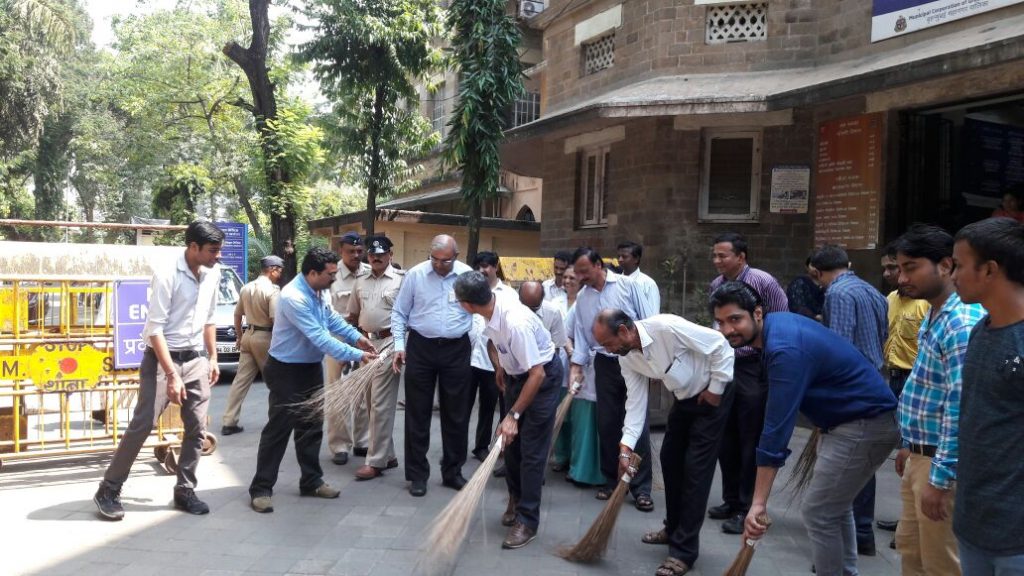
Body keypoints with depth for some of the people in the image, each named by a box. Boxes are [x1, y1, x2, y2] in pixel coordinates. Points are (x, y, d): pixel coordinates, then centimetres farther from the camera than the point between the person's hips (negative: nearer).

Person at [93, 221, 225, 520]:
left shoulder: (213, 275, 2)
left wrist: (212, 358, 13)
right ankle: (109, 490, 11)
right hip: (162, 359, -6)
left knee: (197, 428, 6)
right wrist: (171, 375, -22)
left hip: (196, 359, 6)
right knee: (141, 426, -3)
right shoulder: (166, 275, -18)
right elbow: (155, 329, -19)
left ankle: (185, 491, 18)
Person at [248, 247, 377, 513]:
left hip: (312, 367, 8)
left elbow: (332, 319, 14)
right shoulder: (293, 297, -30)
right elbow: (320, 338, -33)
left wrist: (357, 337, -1)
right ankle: (261, 488, 9)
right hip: (287, 371, -8)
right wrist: (357, 355, -31)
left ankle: (311, 481, 26)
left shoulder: (322, 291, -3)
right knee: (278, 429, -2)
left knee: (312, 426, 14)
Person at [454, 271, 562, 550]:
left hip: (543, 376, -8)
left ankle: (527, 521, 3)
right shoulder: (491, 308, -13)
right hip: (517, 373, 8)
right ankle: (516, 500, 33)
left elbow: (537, 374, -33)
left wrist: (513, 415, -29)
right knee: (510, 442, 14)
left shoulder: (515, 323, -37)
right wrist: (499, 366, 14)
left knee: (531, 450, -6)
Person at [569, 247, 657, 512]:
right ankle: (612, 481, 22)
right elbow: (581, 335, 7)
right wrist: (576, 366, -2)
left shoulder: (626, 285, -7)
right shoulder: (582, 298, 6)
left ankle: (641, 488, 3)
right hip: (604, 365, 4)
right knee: (607, 424, 8)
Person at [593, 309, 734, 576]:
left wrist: (715, 389, -18)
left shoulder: (666, 326, -33)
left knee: (696, 468, -8)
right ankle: (674, 529, 32)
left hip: (711, 396, -7)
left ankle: (684, 551, -2)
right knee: (670, 459, 12)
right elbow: (635, 400, -7)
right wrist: (626, 447, -14)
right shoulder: (627, 358, -10)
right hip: (684, 398, 7)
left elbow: (721, 346, -26)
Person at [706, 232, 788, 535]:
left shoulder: (763, 282, -12)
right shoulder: (716, 285, 6)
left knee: (751, 442, 1)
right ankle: (731, 500, 28)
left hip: (755, 369, -6)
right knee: (726, 440, 13)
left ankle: (747, 509, 12)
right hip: (724, 367, 6)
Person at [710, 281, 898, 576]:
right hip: (857, 418, 10)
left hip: (866, 424, -10)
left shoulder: (785, 350, -28)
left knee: (817, 510, -6)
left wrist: (758, 503, -30)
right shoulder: (777, 323, 1)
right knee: (834, 504, 19)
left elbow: (776, 431, -31)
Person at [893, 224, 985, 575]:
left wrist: (940, 477, -24)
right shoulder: (934, 316, 10)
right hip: (921, 457, 10)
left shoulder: (963, 324, -23)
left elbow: (960, 410, -26)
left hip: (941, 465, -10)